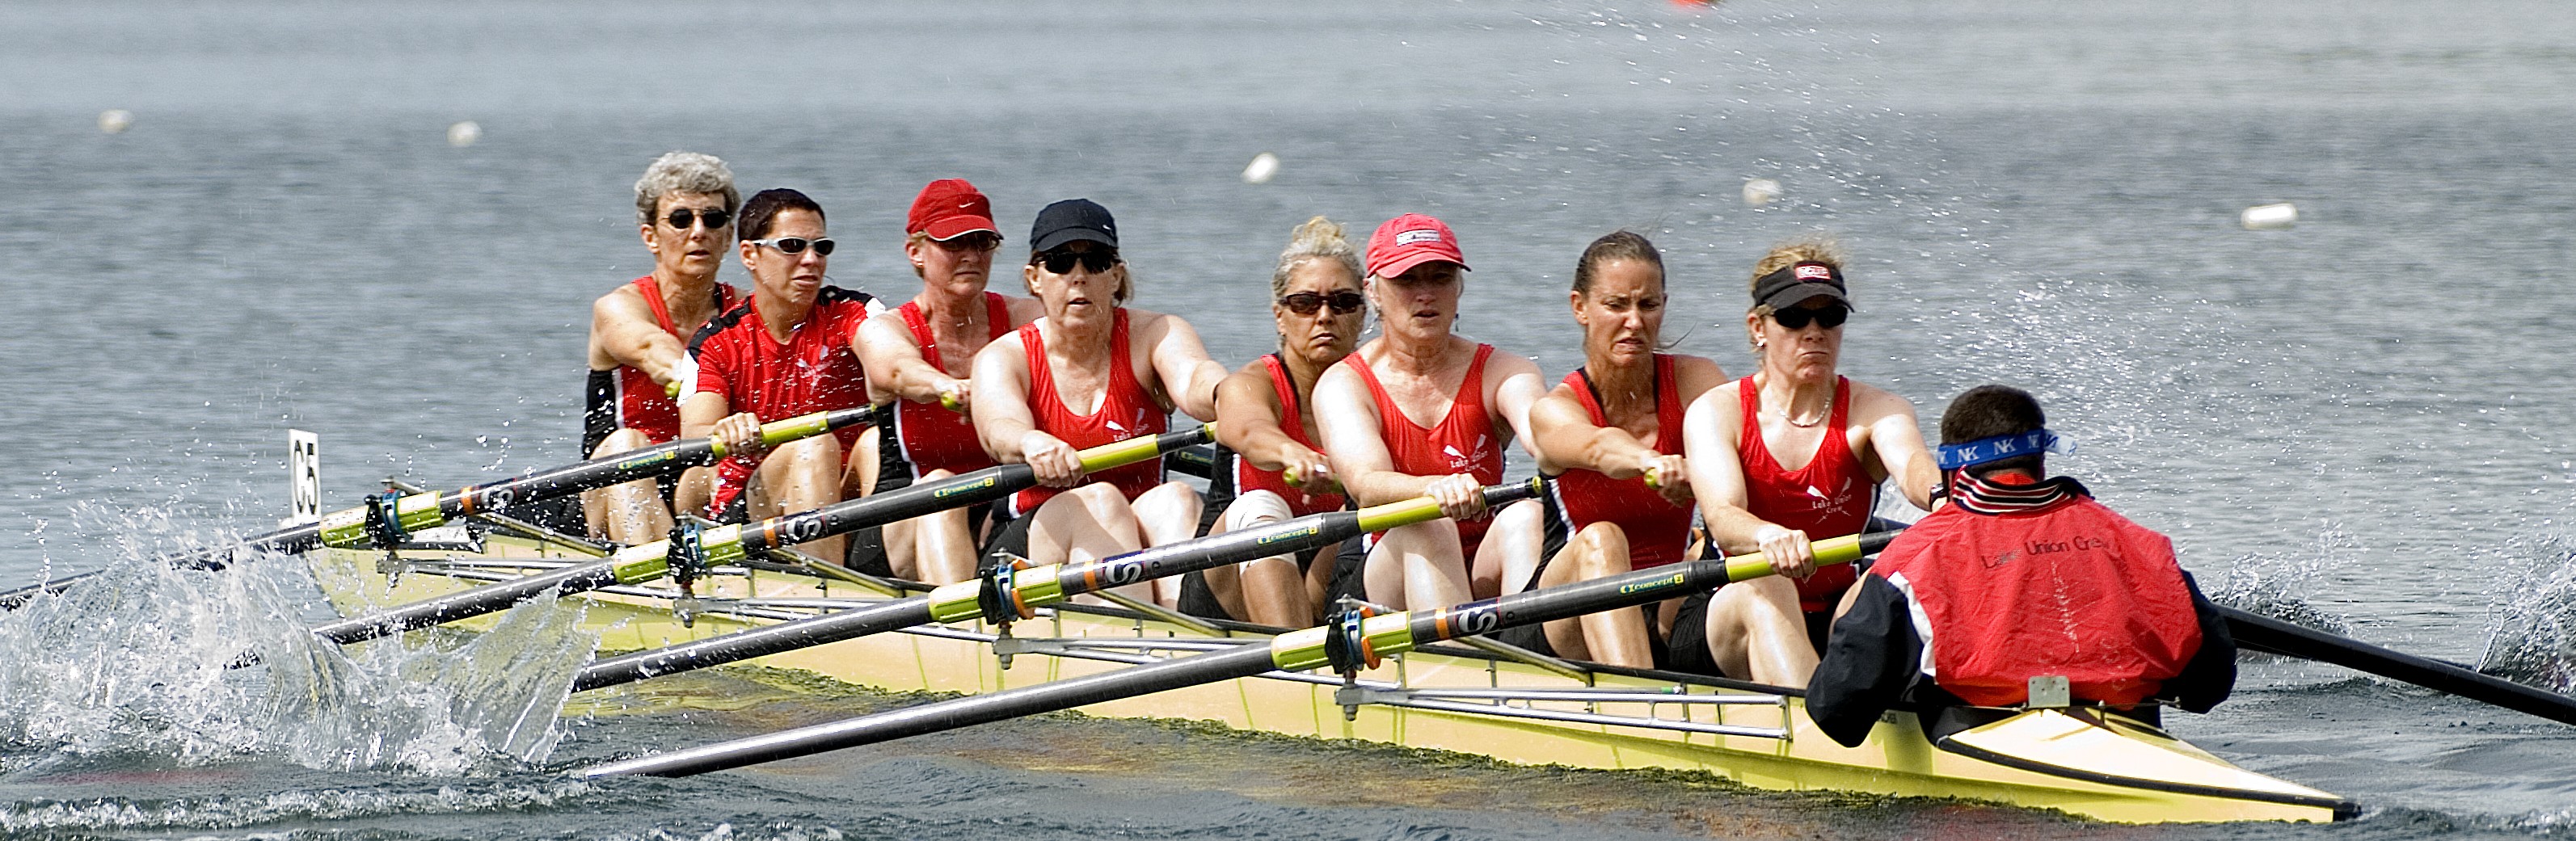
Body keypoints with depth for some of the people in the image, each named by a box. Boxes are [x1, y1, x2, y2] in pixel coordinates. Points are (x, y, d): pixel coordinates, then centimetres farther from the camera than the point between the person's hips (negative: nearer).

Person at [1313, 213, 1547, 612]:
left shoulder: (1499, 374, 6)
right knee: (1428, 528, -31)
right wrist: (1436, 488, -44)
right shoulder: (1344, 384, -1)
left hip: (1481, 585, 2)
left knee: (1525, 515, -27)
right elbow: (1366, 484, -21)